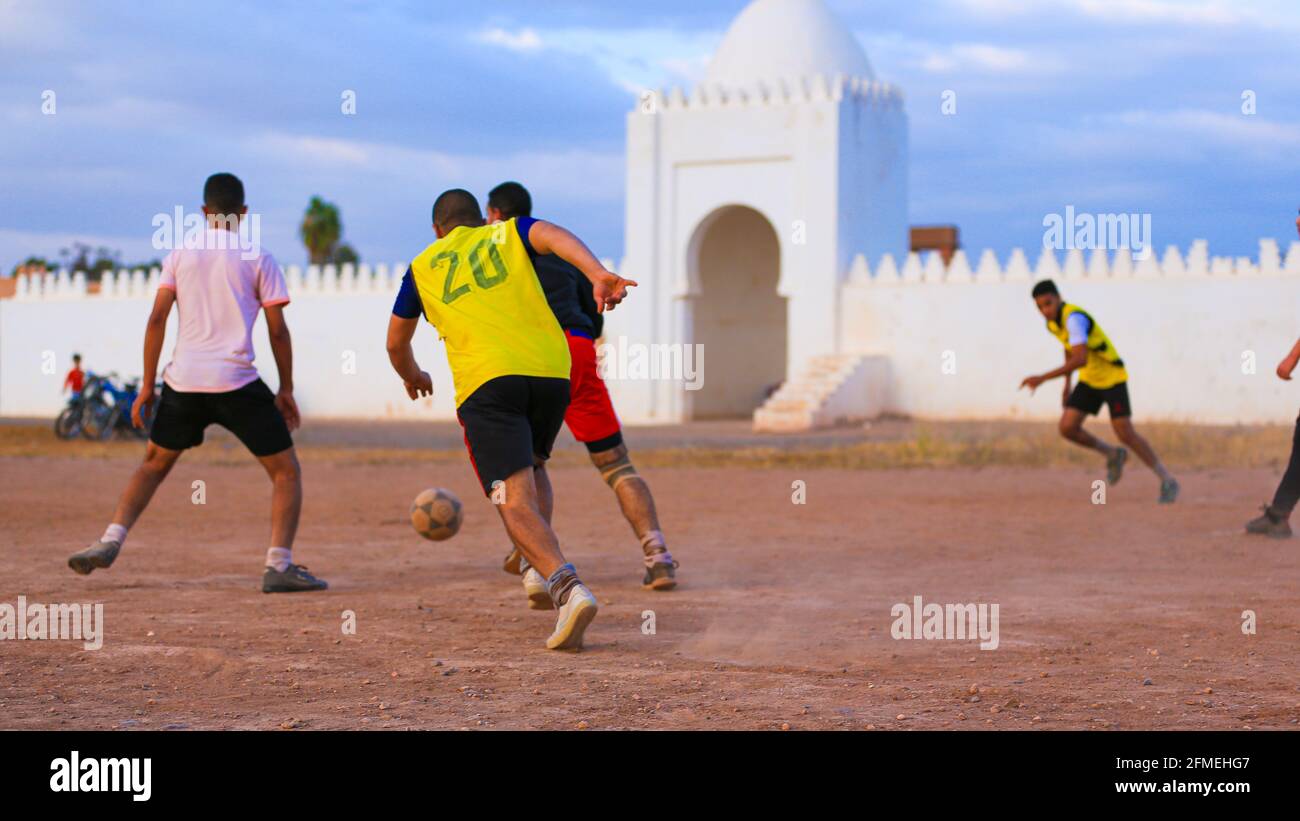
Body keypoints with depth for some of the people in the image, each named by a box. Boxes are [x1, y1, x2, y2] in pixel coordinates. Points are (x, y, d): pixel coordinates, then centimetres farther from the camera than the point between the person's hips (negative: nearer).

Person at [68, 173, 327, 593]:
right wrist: (286, 390, 10)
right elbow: (278, 330, 1)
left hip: (183, 383, 3)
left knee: (154, 463, 24)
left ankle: (110, 542, 10)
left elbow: (157, 318, 4)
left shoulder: (180, 254, 10)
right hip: (238, 384, -3)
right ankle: (279, 566, -6)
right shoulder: (258, 259, 3)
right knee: (286, 472, 8)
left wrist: (147, 385, 9)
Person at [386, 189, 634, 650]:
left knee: (515, 502, -11)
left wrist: (412, 377, 56)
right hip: (551, 369, 2)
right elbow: (553, 235, -1)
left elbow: (396, 344, 35)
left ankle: (568, 588, -34)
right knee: (532, 467, 29)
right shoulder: (509, 234, 23)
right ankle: (543, 569, 14)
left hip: (485, 380, -2)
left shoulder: (423, 267, 25)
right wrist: (598, 275, -17)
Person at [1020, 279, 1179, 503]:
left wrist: (1043, 378, -44)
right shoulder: (1052, 320, -2)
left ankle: (1168, 481, 3)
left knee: (1125, 434, -12)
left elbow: (1080, 359, -43)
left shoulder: (1074, 318, -30)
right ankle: (1113, 455, 18)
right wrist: (1067, 383, 19)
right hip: (1089, 380, 8)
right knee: (1067, 428, -7)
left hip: (1112, 377, -8)